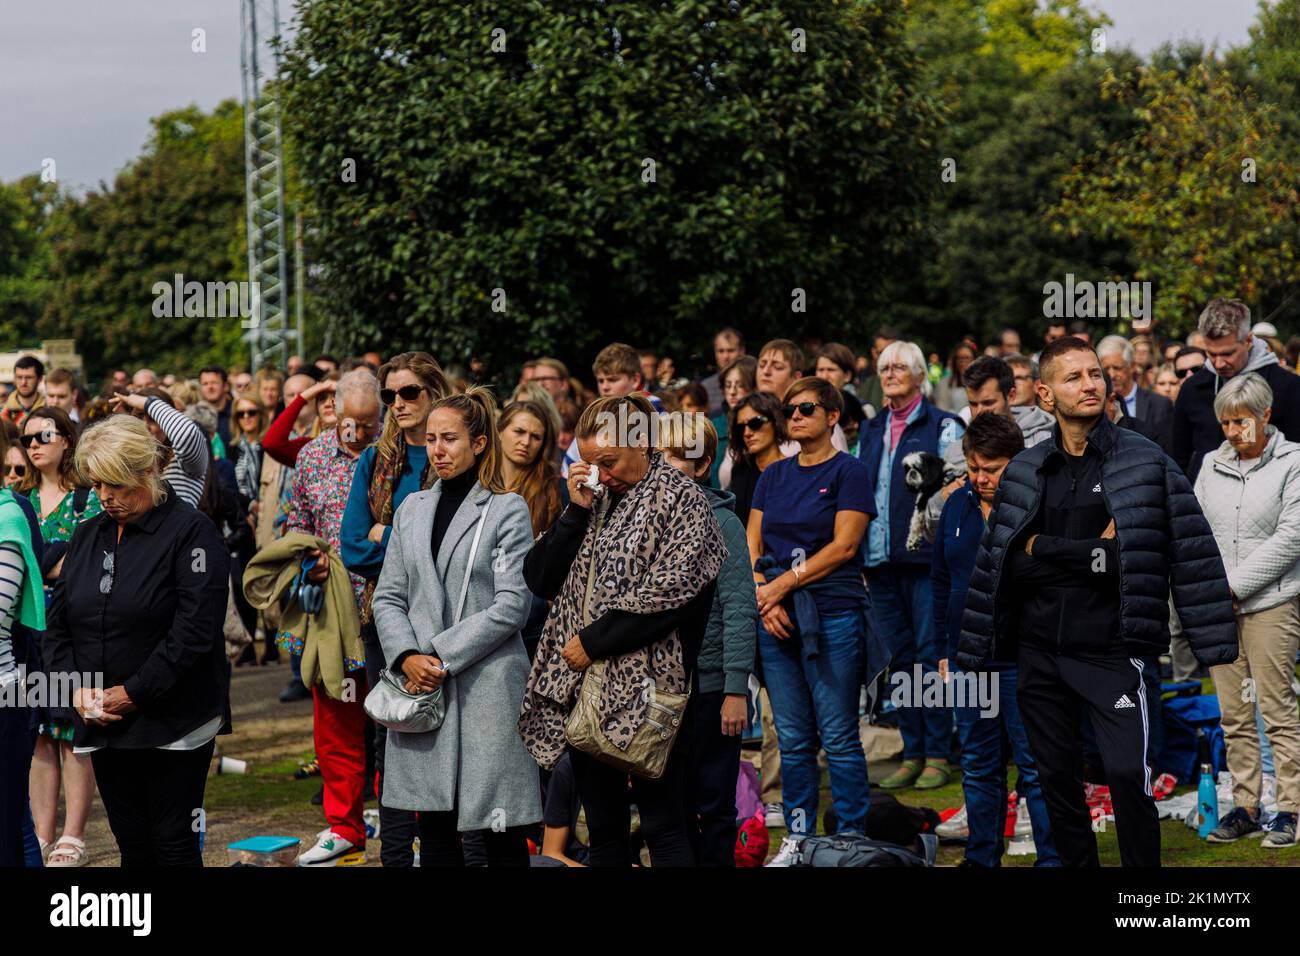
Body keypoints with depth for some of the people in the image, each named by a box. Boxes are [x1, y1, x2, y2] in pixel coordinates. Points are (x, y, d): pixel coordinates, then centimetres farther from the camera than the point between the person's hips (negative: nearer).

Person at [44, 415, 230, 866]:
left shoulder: (190, 532, -8)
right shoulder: (88, 535, 13)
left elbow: (194, 630, -17)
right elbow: (58, 623, 14)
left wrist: (134, 694, -16)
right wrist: (74, 686, -3)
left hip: (174, 727, -6)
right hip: (103, 727, 6)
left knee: (174, 845, -2)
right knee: (133, 847, 9)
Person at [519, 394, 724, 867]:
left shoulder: (679, 499, -4)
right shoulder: (594, 499, 16)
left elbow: (670, 593, -15)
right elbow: (540, 579, 10)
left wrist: (593, 642, -12)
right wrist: (576, 512, -2)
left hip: (644, 690, -7)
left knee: (663, 827, -5)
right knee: (603, 829, 11)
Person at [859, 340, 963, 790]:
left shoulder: (942, 427, 1)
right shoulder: (872, 431, 17)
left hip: (924, 556, -6)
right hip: (880, 559, 6)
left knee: (931, 657, -5)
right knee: (899, 659, 8)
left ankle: (937, 756, 0)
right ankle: (911, 754, 13)